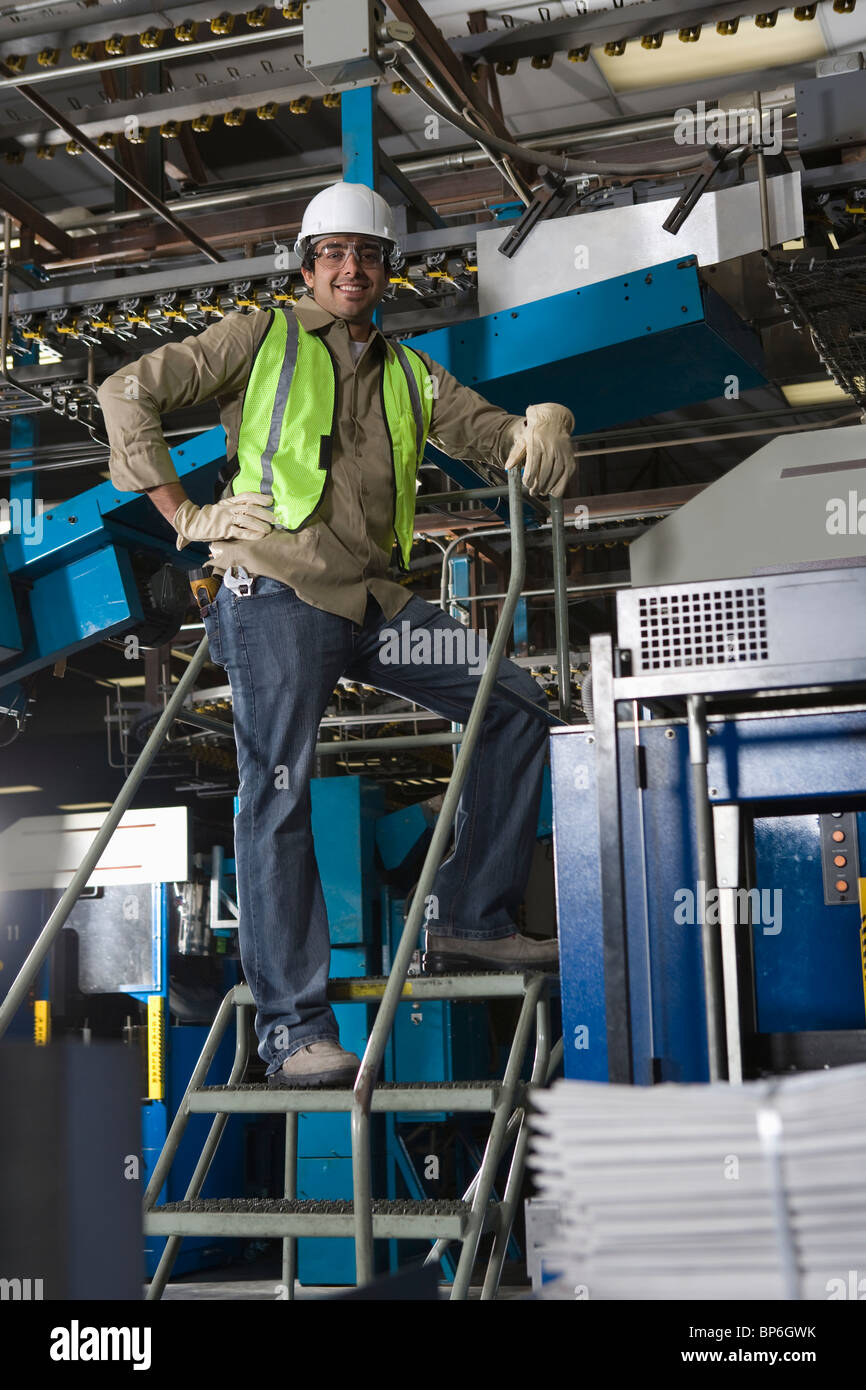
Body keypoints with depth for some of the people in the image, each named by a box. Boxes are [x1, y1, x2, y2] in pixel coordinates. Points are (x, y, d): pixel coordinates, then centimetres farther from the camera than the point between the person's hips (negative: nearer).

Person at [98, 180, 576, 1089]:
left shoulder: (409, 376, 20)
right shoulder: (262, 340, 6)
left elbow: (497, 434, 16)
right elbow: (128, 394, 4)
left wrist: (545, 424, -9)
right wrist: (185, 516, -1)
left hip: (370, 601, 6)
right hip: (274, 596, -6)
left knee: (514, 705, 1)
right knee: (278, 796, -11)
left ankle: (469, 922, 7)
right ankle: (294, 1032, -8)